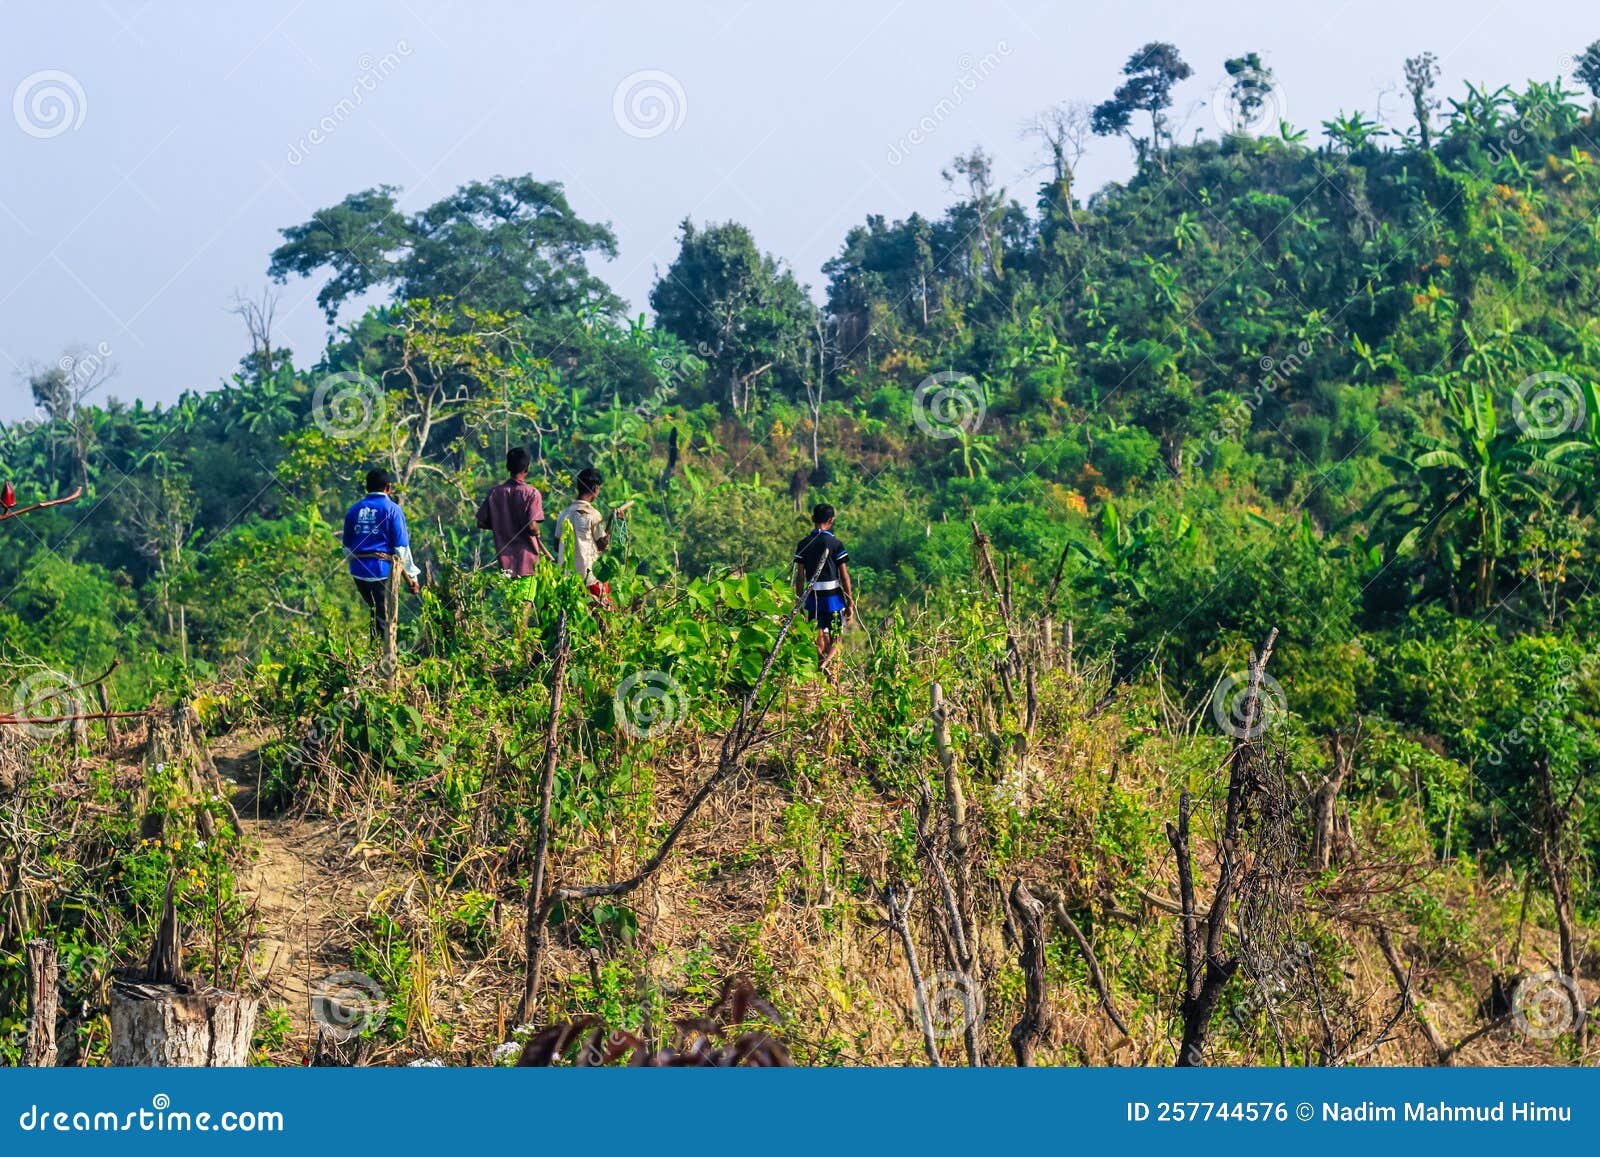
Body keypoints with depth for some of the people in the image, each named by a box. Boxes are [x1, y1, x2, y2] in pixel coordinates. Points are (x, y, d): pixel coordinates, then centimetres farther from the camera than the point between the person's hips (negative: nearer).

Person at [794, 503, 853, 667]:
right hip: (833, 597, -3)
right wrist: (850, 602, 0)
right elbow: (844, 576, -6)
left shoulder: (803, 544, 2)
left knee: (819, 640, 12)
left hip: (812, 598, 3)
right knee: (835, 640, 3)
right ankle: (826, 664, -20)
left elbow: (799, 576, 2)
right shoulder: (835, 544, -7)